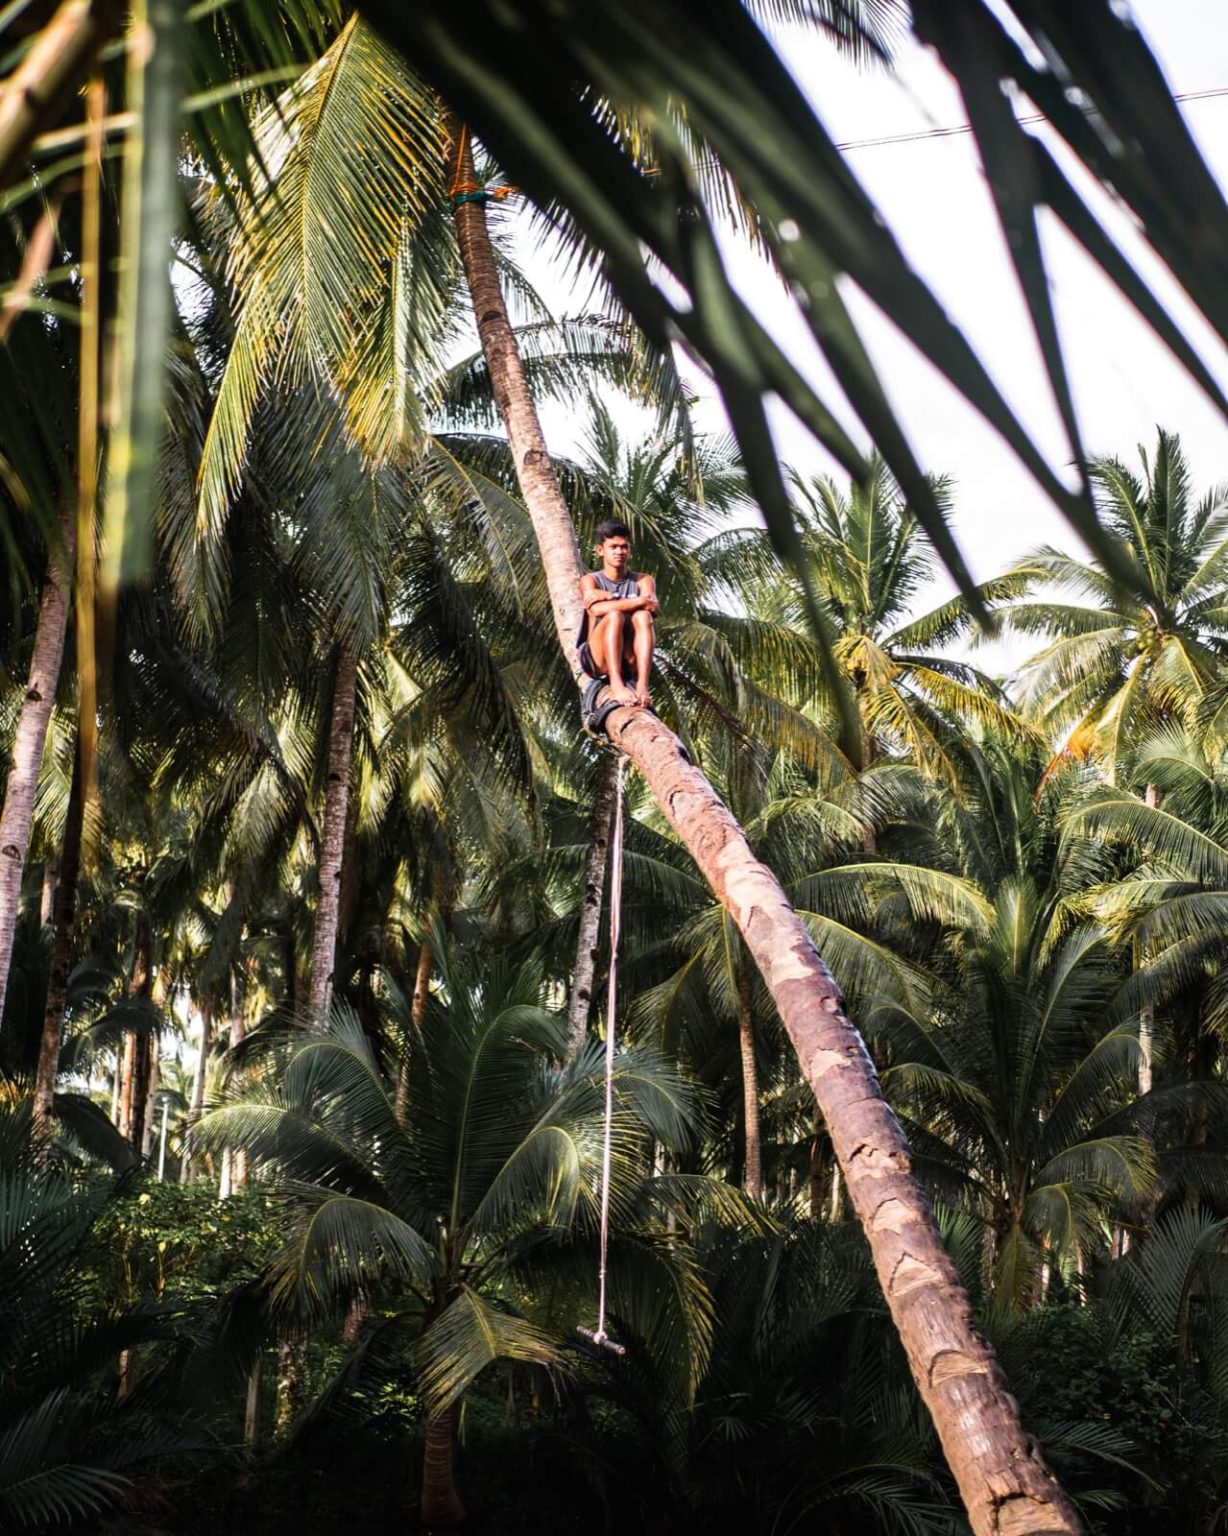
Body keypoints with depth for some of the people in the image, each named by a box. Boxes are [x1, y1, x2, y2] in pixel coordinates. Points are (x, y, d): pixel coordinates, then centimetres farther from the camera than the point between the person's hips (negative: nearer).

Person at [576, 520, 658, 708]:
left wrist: (609, 596, -12)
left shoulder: (642, 581, 14)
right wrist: (638, 601, -18)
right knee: (614, 616, -29)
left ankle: (642, 686, -40)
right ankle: (616, 685, -43)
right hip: (598, 659, -2)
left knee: (642, 616, -26)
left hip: (630, 661, 2)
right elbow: (596, 609, -15)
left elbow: (652, 604, -10)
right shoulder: (590, 580, 8)